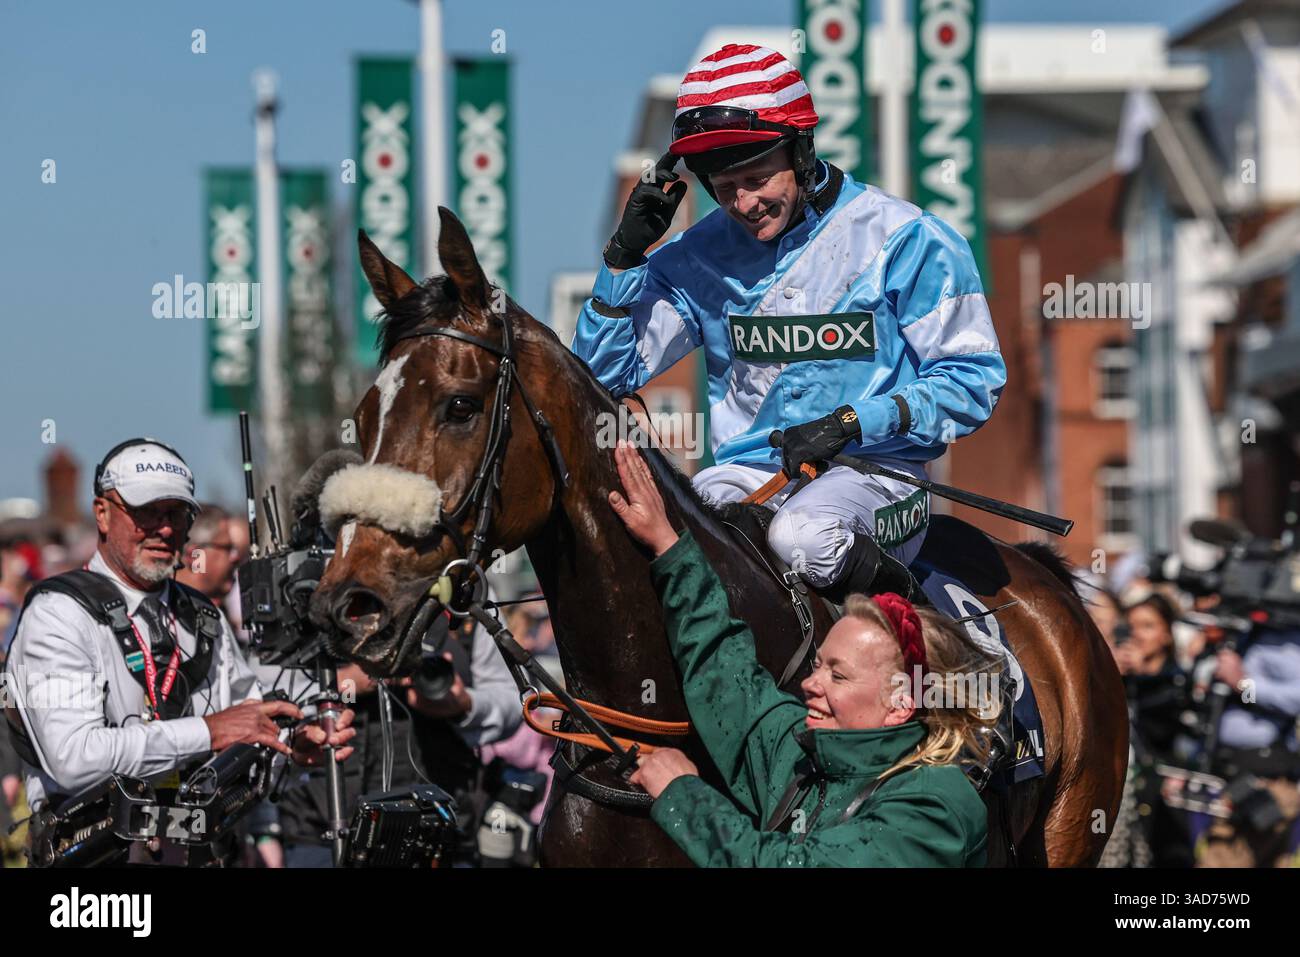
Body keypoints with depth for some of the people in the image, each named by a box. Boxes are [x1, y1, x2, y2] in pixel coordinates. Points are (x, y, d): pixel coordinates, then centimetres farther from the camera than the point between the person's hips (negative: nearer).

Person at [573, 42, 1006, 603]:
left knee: (804, 536, -37)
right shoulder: (701, 255, 9)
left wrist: (854, 423, -14)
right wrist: (626, 251, -2)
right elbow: (608, 373, 10)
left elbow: (975, 379, -2)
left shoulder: (902, 239, -3)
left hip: (871, 471, -3)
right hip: (747, 472, 3)